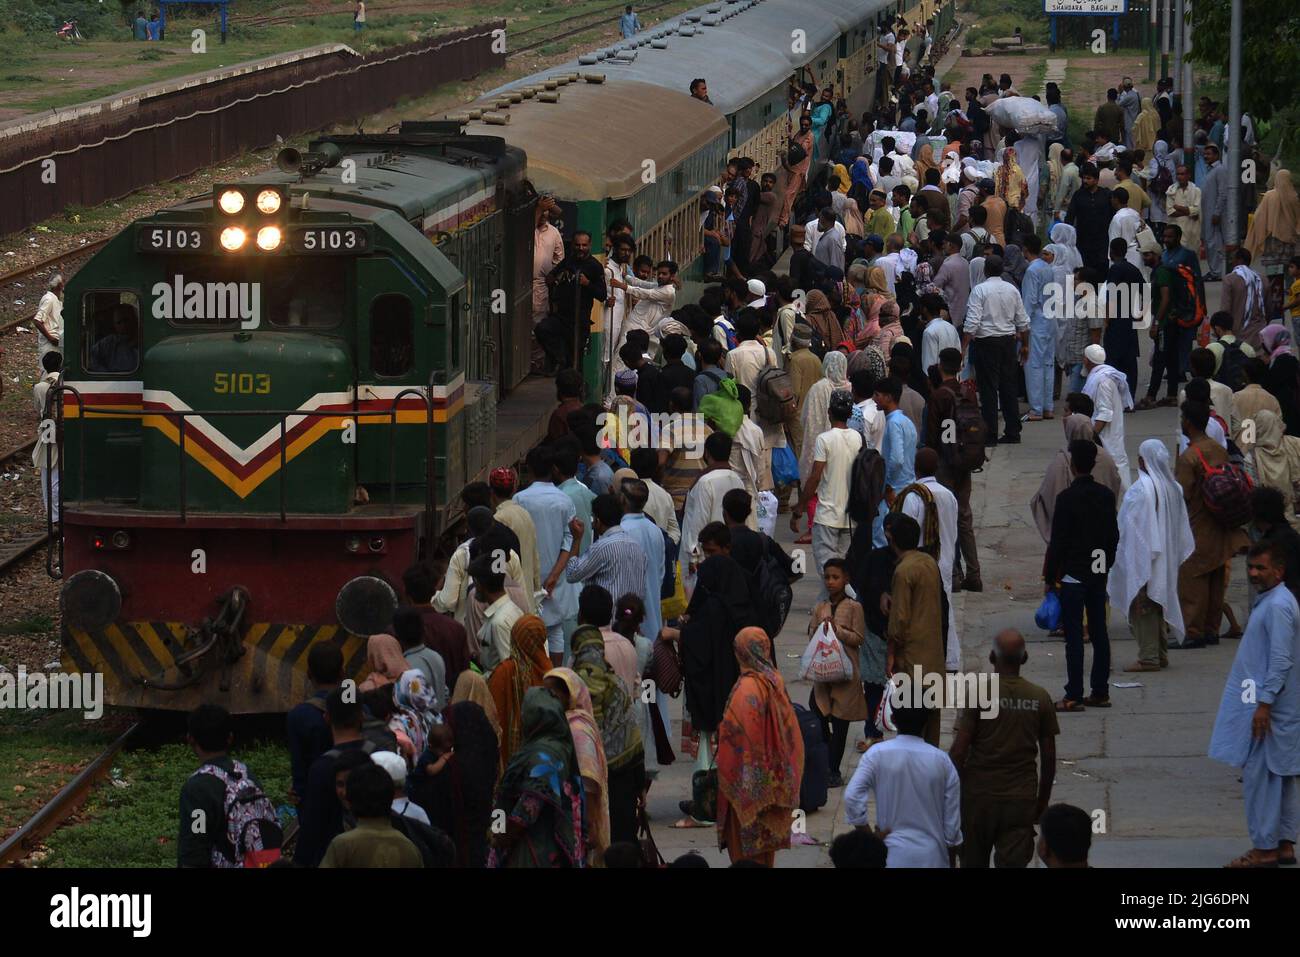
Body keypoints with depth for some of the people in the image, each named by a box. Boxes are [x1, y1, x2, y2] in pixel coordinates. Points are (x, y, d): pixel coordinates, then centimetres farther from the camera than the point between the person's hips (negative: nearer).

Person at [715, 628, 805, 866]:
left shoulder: (748, 688, -22)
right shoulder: (775, 681, 0)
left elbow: (734, 732, -21)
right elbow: (788, 727, 7)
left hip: (750, 780, -7)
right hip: (772, 778, 7)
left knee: (746, 841, 3)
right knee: (766, 837, 18)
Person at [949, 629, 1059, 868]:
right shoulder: (1040, 698, -2)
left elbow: (958, 752, -11)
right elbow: (1049, 758, 3)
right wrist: (1043, 801, 15)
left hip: (979, 795, -1)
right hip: (1022, 800, 1)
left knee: (973, 864, 17)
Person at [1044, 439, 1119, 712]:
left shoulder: (1067, 498, -15)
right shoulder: (1106, 495, 5)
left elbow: (1057, 542, -13)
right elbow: (1114, 535, 11)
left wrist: (1049, 577, -6)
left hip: (1073, 575, -6)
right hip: (1099, 574, 6)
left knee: (1074, 636, -5)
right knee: (1099, 632, 10)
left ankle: (1074, 696, -6)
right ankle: (1100, 692, 13)